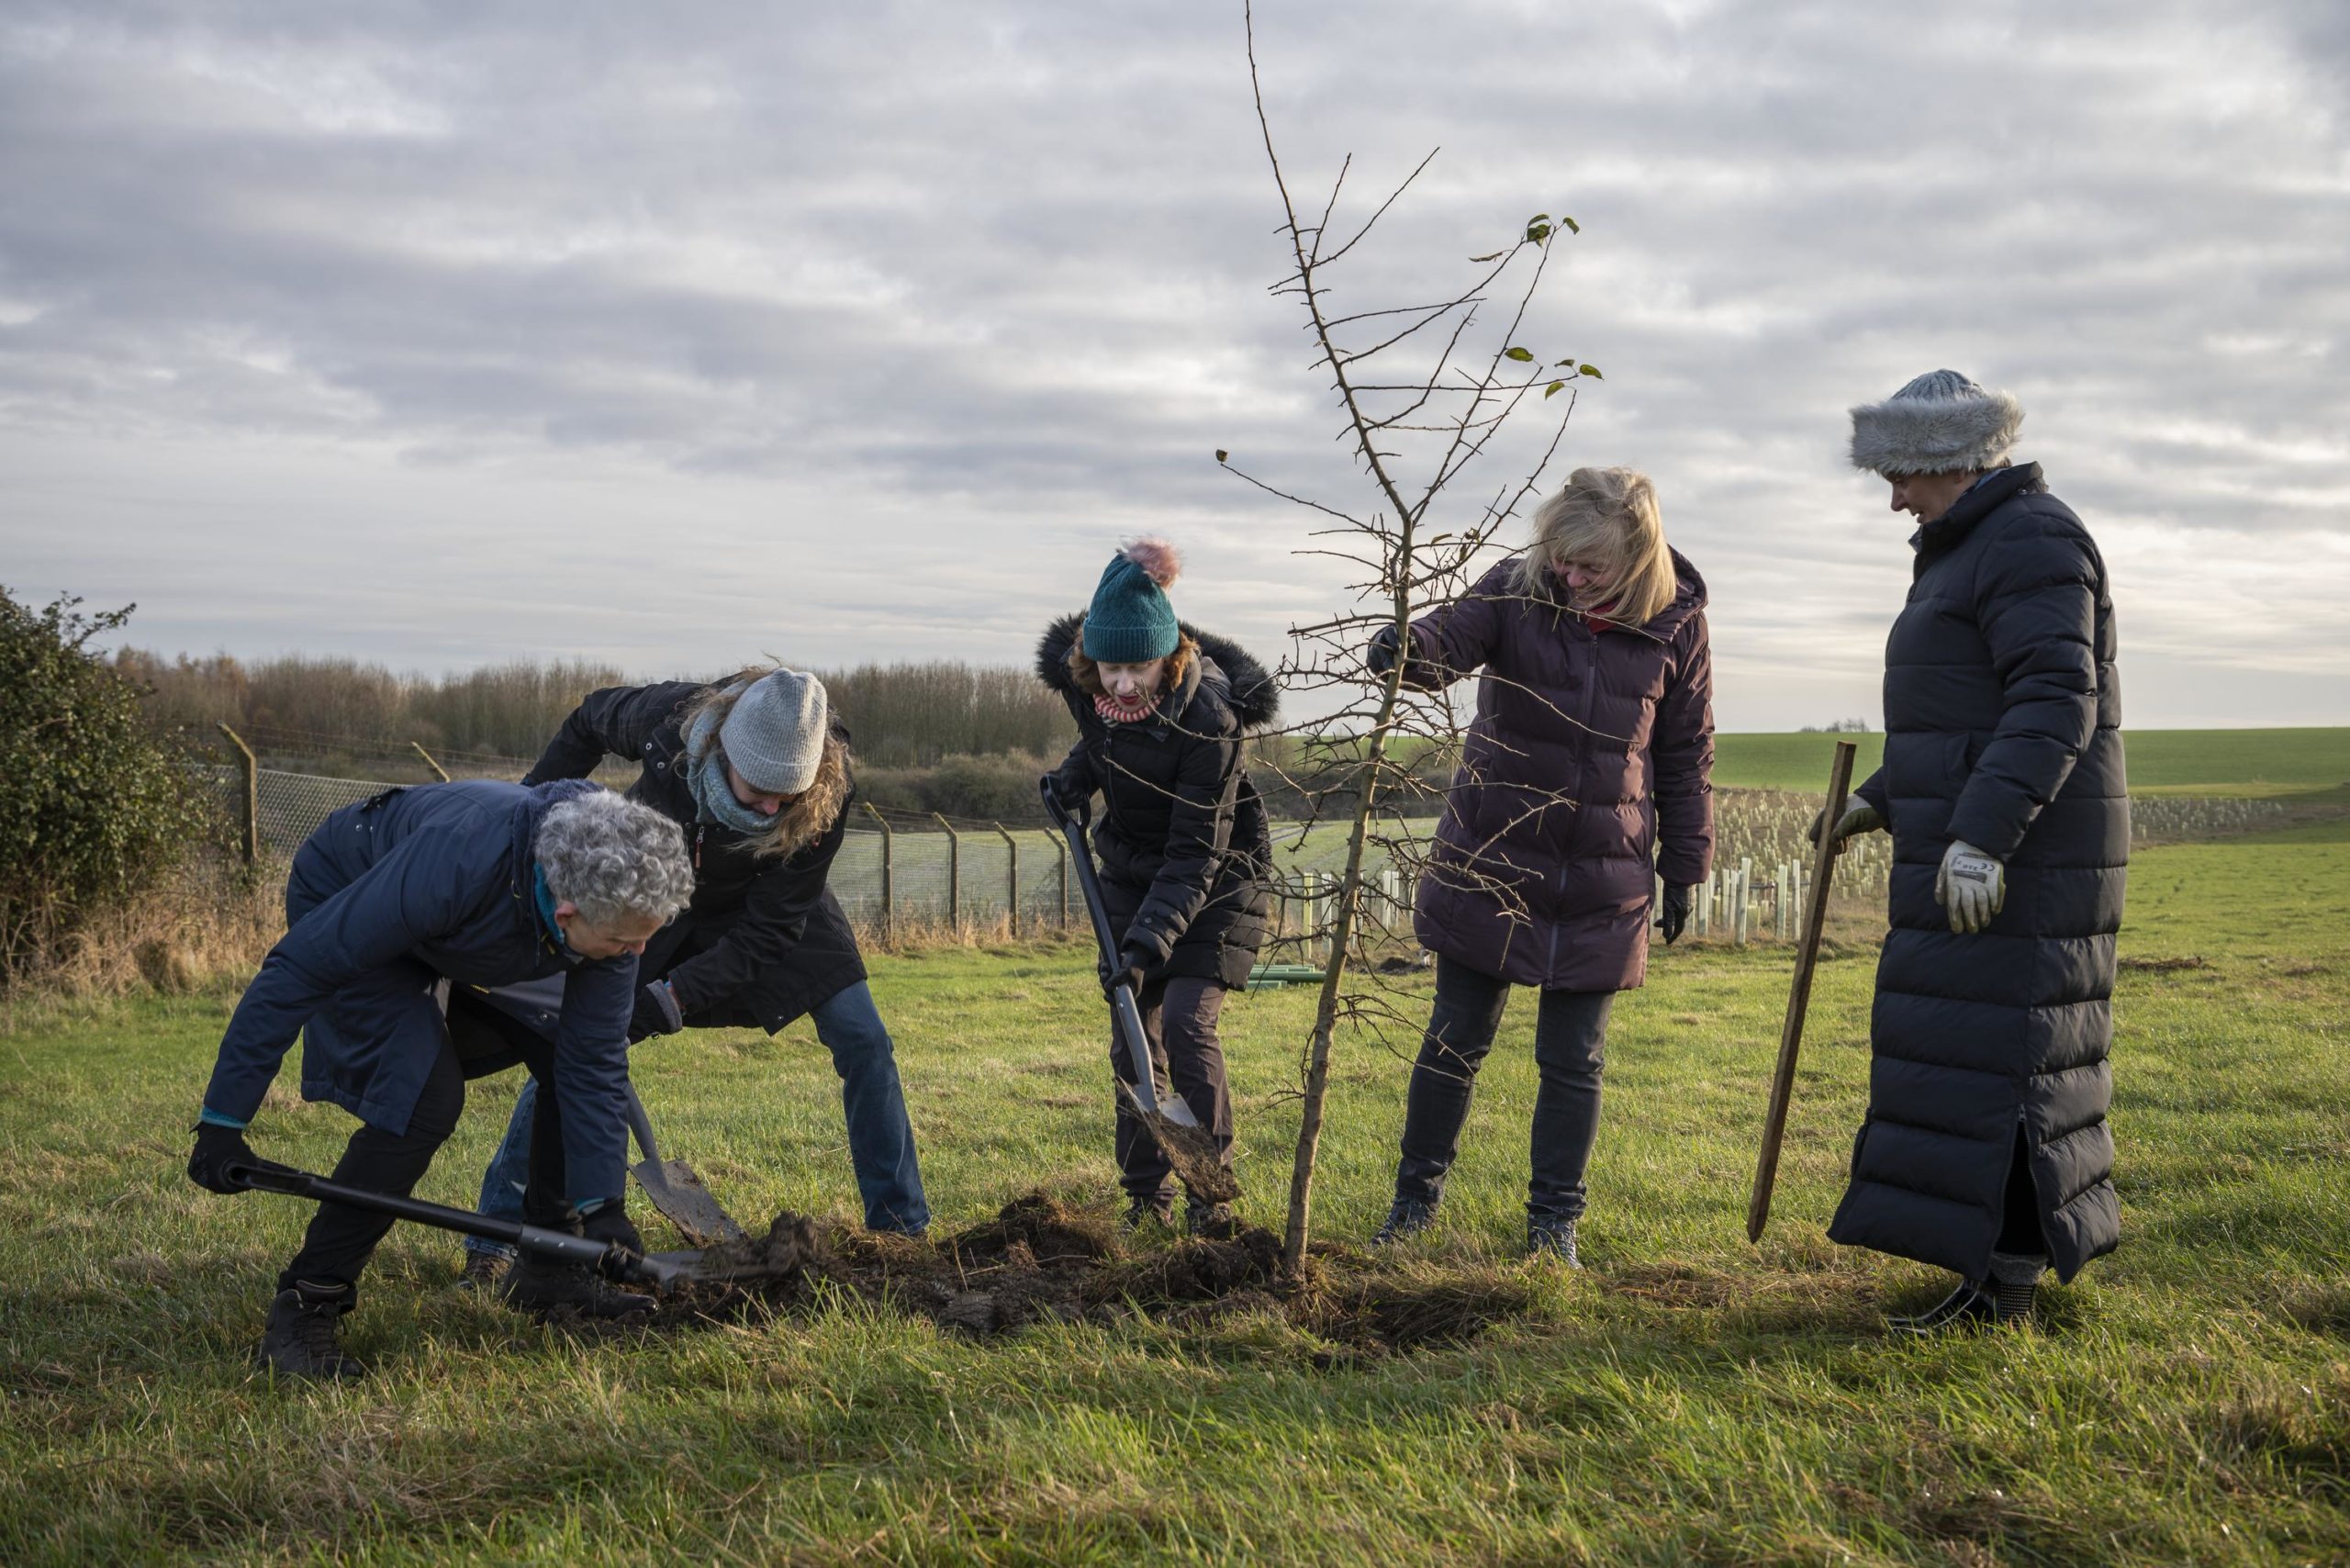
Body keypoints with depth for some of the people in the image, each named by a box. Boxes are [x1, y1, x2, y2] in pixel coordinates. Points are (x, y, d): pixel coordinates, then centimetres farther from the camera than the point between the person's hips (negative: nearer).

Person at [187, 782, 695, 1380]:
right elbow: (298, 967, -36)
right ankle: (303, 1307, -14)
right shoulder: (457, 865, -45)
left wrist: (602, 1209, -20)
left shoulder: (614, 902, -27)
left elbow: (593, 1066, -16)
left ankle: (549, 1267, 11)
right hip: (342, 904, -6)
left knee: (592, 1055, -3)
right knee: (424, 1098, -25)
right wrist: (223, 1121, -32)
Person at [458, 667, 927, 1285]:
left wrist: (669, 1000, -37)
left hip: (770, 905, 0)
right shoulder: (671, 718, -35)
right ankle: (494, 1237, 3)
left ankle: (902, 1227, 3)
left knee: (862, 1038, -11)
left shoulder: (824, 799, -35)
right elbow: (589, 720, -9)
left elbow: (769, 931, -29)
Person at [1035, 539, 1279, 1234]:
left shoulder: (1208, 718, -31)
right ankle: (1147, 1199, 12)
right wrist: (1077, 773, -3)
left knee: (1186, 1025, -16)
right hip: (1132, 868, 6)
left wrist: (1148, 943, -35)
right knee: (1132, 1031, 2)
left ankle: (1211, 1195, -4)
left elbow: (1195, 855, -29)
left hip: (1214, 879, -5)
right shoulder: (1078, 679, -15)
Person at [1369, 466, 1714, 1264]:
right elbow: (1454, 635, -25)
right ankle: (1416, 1197, 25)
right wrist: (1409, 646, -49)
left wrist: (1682, 869, 7)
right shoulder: (1517, 590, -8)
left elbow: (1687, 755, 5)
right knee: (1456, 1039, 8)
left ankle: (1554, 1222, 21)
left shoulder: (1676, 626, -4)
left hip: (1602, 883, 1)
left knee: (1574, 1061, 8)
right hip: (1490, 861, 0)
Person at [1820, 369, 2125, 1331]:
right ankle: (2018, 1255, 20)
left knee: (1993, 1055, -8)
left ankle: (2001, 1290, -3)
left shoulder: (2030, 541, -14)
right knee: (2013, 1055, 13)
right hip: (1976, 846, 11)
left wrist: (1982, 837, -30)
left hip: (2015, 853, -11)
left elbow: (2055, 704, -24)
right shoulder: (1977, 550, 19)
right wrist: (1888, 798, 25)